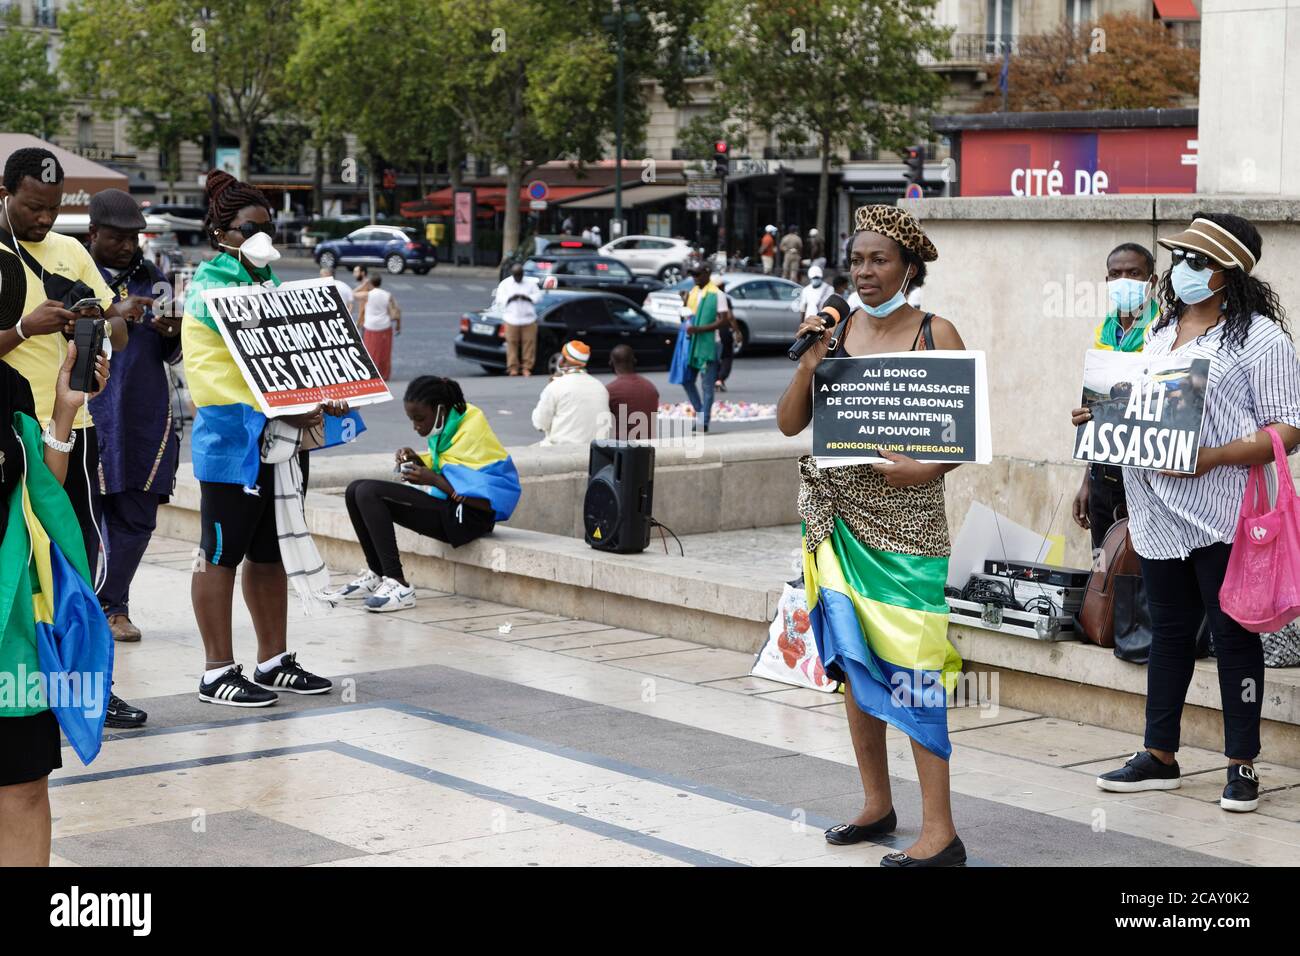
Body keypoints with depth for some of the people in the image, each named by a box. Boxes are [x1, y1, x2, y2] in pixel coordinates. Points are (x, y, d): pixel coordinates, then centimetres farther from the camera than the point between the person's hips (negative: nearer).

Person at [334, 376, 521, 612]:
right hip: (447, 504, 10)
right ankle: (377, 575, 6)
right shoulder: (448, 424, 9)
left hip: (468, 516, -10)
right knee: (356, 491, 3)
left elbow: (483, 499, -21)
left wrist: (432, 479, -22)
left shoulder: (472, 431, -17)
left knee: (368, 493, -21)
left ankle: (398, 584, -23)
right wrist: (417, 460, 0)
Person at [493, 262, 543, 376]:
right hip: (512, 319, -1)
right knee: (512, 343, -3)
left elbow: (538, 296, 6)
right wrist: (511, 298, -16)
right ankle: (513, 367, 4)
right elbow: (499, 300, 1)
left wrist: (527, 297, -11)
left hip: (529, 319, 1)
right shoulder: (505, 283, 6)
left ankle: (527, 367, 6)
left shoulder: (531, 282, 9)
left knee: (529, 342, -2)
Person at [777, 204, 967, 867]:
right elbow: (790, 424, 6)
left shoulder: (937, 336, -2)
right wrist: (809, 363, -9)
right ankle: (877, 804, 24)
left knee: (908, 663, -9)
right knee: (853, 660, 10)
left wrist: (925, 468, -20)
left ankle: (938, 831, -7)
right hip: (842, 515, 5)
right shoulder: (835, 333, 8)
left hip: (906, 516, -5)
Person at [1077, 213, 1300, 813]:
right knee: (1168, 633, 13)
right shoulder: (1161, 331, 15)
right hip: (1159, 514, 7)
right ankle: (1158, 756, 22)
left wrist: (1209, 458, -22)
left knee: (1233, 635, 2)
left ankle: (1241, 764, 11)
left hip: (1222, 518, -6)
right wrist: (1099, 419, 4)